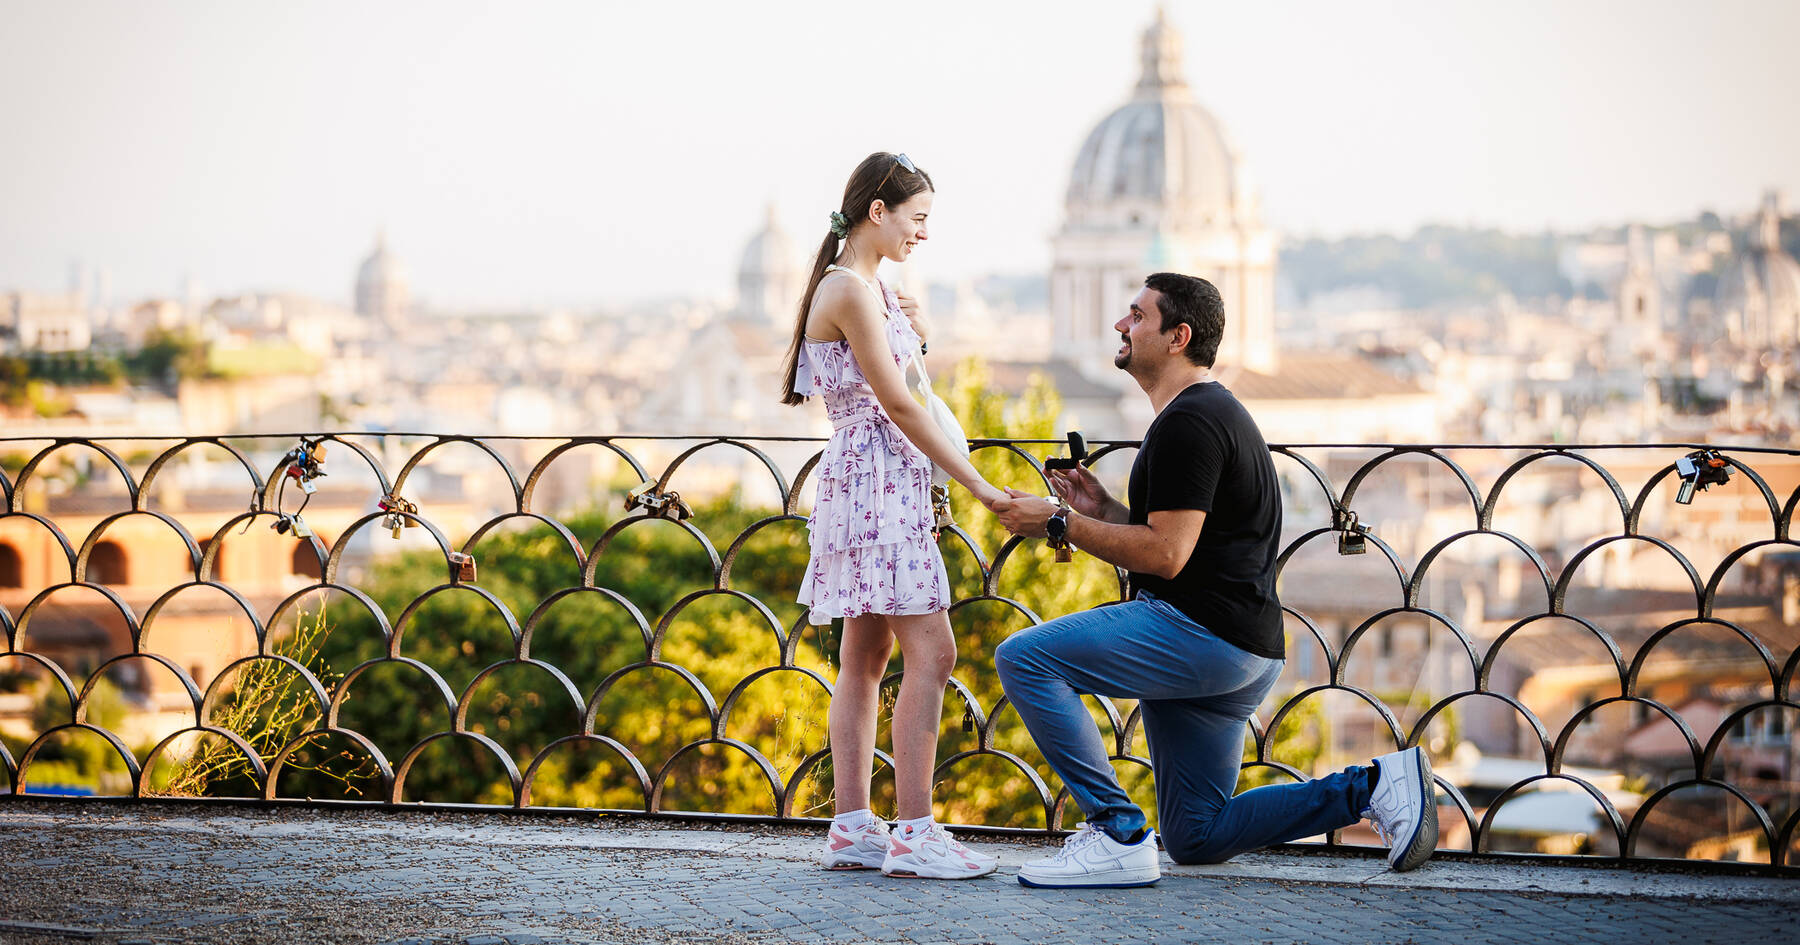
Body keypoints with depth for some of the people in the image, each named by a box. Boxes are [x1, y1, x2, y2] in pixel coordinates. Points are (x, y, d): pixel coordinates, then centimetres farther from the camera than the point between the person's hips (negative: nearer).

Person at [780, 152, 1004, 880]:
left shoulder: (869, 287, 16)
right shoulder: (850, 288, -14)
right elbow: (896, 404, -17)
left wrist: (915, 336, 6)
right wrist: (977, 485, -14)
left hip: (888, 484, 11)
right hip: (873, 480, -11)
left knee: (866, 656, 9)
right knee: (930, 651, -13)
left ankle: (853, 829, 10)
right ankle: (913, 833, -14)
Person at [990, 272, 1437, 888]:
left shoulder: (1188, 421, -14)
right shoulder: (1212, 411, 21)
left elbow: (1166, 554, -21)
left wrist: (1059, 524, -14)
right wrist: (1101, 510, 11)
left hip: (1201, 630, -11)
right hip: (1238, 652, 11)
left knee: (1025, 658, -16)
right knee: (1196, 839, 15)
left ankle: (1117, 835, -16)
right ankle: (1371, 788, 12)